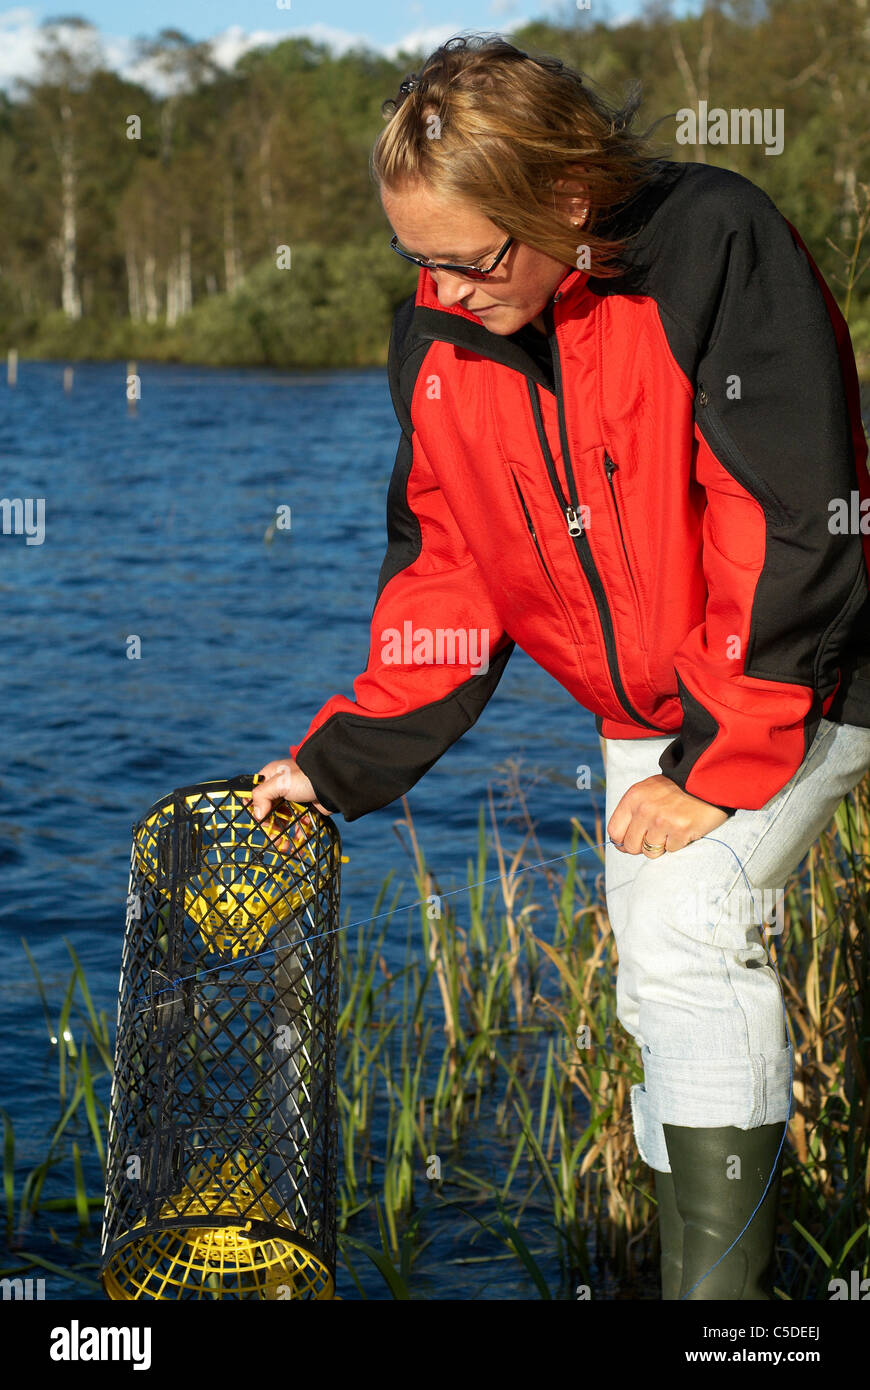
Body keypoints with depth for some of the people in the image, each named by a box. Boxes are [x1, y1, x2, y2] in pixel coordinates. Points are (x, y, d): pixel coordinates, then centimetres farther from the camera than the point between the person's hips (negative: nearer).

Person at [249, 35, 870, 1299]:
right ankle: (718, 1266, 25)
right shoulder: (436, 340, -5)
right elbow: (445, 568, 3)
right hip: (643, 708, 7)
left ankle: (722, 1280, -13)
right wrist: (342, 762, -6)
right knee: (662, 994, 10)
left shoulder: (716, 248, -24)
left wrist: (718, 763, -22)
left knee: (687, 926, -23)